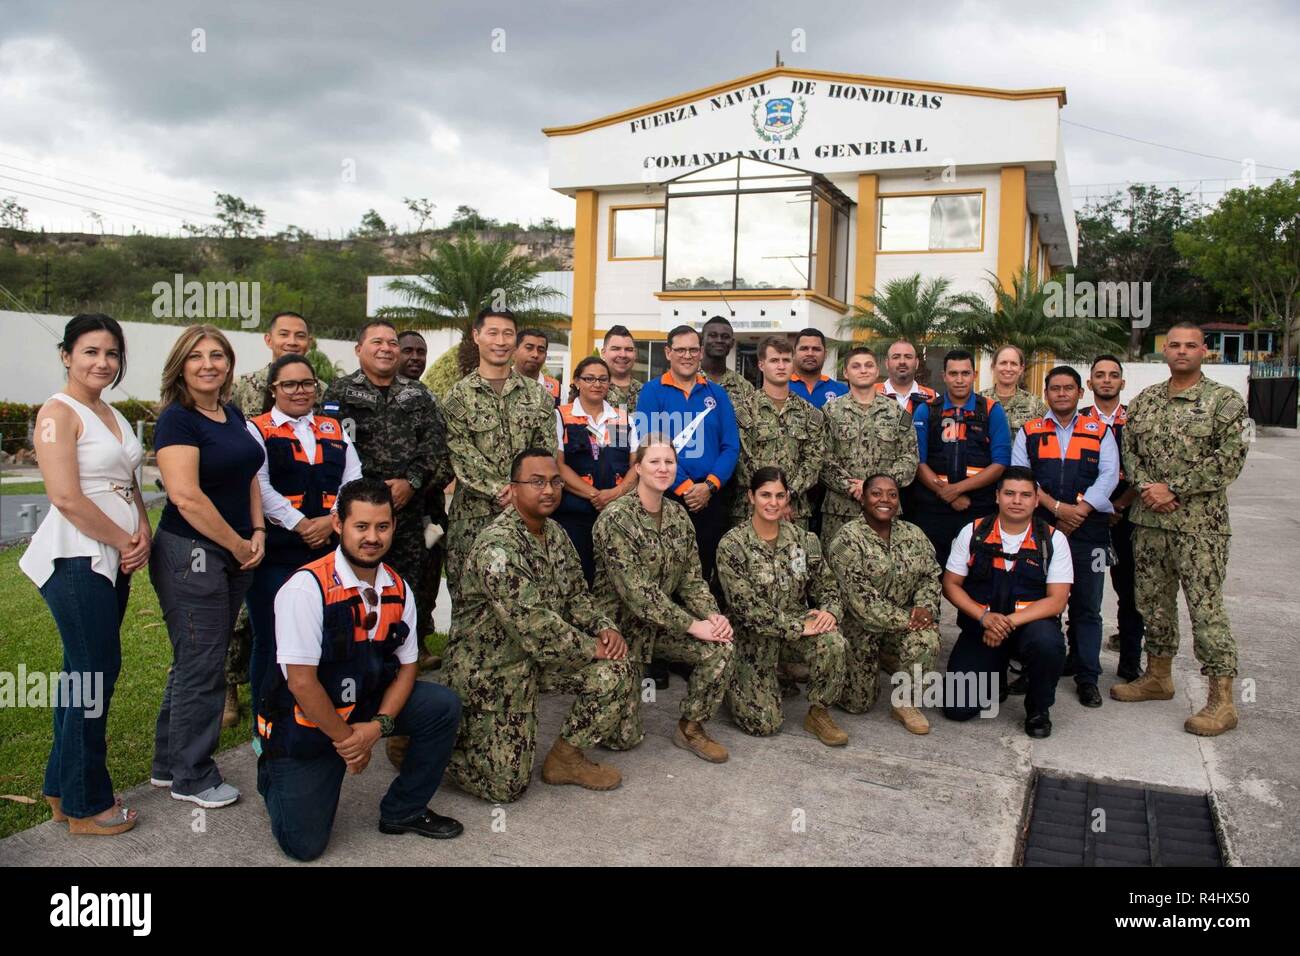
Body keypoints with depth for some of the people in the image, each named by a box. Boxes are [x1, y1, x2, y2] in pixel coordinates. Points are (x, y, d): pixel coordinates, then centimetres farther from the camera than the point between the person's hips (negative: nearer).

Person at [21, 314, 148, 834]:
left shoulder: (111, 414, 14)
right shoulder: (58, 412, -11)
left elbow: (129, 484, 18)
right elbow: (68, 498, -19)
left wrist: (142, 535, 0)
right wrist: (125, 543, -11)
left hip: (112, 559, 8)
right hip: (76, 560, -8)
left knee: (82, 671, 15)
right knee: (96, 674, -2)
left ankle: (63, 787, 29)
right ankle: (85, 806, 12)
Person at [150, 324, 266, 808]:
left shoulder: (232, 414, 11)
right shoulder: (177, 420, -14)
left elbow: (249, 476, 16)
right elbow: (186, 497, -22)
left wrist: (258, 534, 2)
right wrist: (239, 546, -14)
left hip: (235, 555, 8)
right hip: (191, 555, -8)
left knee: (197, 661, 17)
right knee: (201, 665, 1)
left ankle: (169, 763, 32)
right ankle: (192, 778, 18)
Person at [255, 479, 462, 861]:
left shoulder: (398, 589, -3)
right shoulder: (306, 588, -22)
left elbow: (406, 666, 1)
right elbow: (301, 681, -23)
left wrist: (378, 725, -15)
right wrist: (345, 738, -16)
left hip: (368, 705, 6)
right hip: (307, 722, -5)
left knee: (443, 706, -14)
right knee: (304, 844, -9)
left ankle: (403, 811, 6)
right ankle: (277, 775, 25)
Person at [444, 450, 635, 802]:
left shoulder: (555, 534, 3)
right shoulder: (498, 546, -27)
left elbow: (575, 595, 11)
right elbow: (535, 626, -30)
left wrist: (605, 627, -8)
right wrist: (593, 648, -19)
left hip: (539, 655, 8)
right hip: (491, 668, -8)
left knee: (616, 673, -9)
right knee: (506, 785, -6)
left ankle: (566, 757, 10)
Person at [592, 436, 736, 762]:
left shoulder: (678, 514, 1)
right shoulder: (616, 518, -21)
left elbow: (692, 578, 3)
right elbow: (637, 592, -25)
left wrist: (712, 615, -16)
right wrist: (694, 626, -24)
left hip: (662, 622, 6)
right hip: (620, 625, -6)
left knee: (720, 648, -20)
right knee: (624, 737, -4)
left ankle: (691, 728, 2)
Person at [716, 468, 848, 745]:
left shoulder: (803, 538, -1)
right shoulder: (732, 544, -16)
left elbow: (826, 585, 4)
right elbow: (746, 606, -21)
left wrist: (830, 611, -20)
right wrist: (797, 628, -25)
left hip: (799, 620, 4)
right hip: (753, 635, -3)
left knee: (832, 641, -31)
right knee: (764, 723, -10)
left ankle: (818, 713, -5)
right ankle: (733, 681, 23)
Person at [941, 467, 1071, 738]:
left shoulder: (1053, 540, -4)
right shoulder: (973, 533, -1)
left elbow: (1057, 600, -9)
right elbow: (951, 585, 1)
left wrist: (1010, 622, -22)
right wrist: (984, 617, -16)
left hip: (1029, 623, -1)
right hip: (980, 626, 1)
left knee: (1047, 642, -37)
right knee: (957, 708, -12)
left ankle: (1038, 708, -5)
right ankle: (995, 677, 25)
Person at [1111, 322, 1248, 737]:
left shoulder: (1224, 400, -4)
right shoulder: (1143, 400, 12)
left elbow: (1230, 460, -12)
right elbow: (1128, 450, 10)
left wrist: (1172, 489, -16)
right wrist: (1145, 488, -8)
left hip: (1200, 524, -5)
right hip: (1148, 520, 5)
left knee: (1206, 608, -5)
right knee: (1153, 602, 14)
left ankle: (1222, 701, 3)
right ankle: (1158, 677, 29)